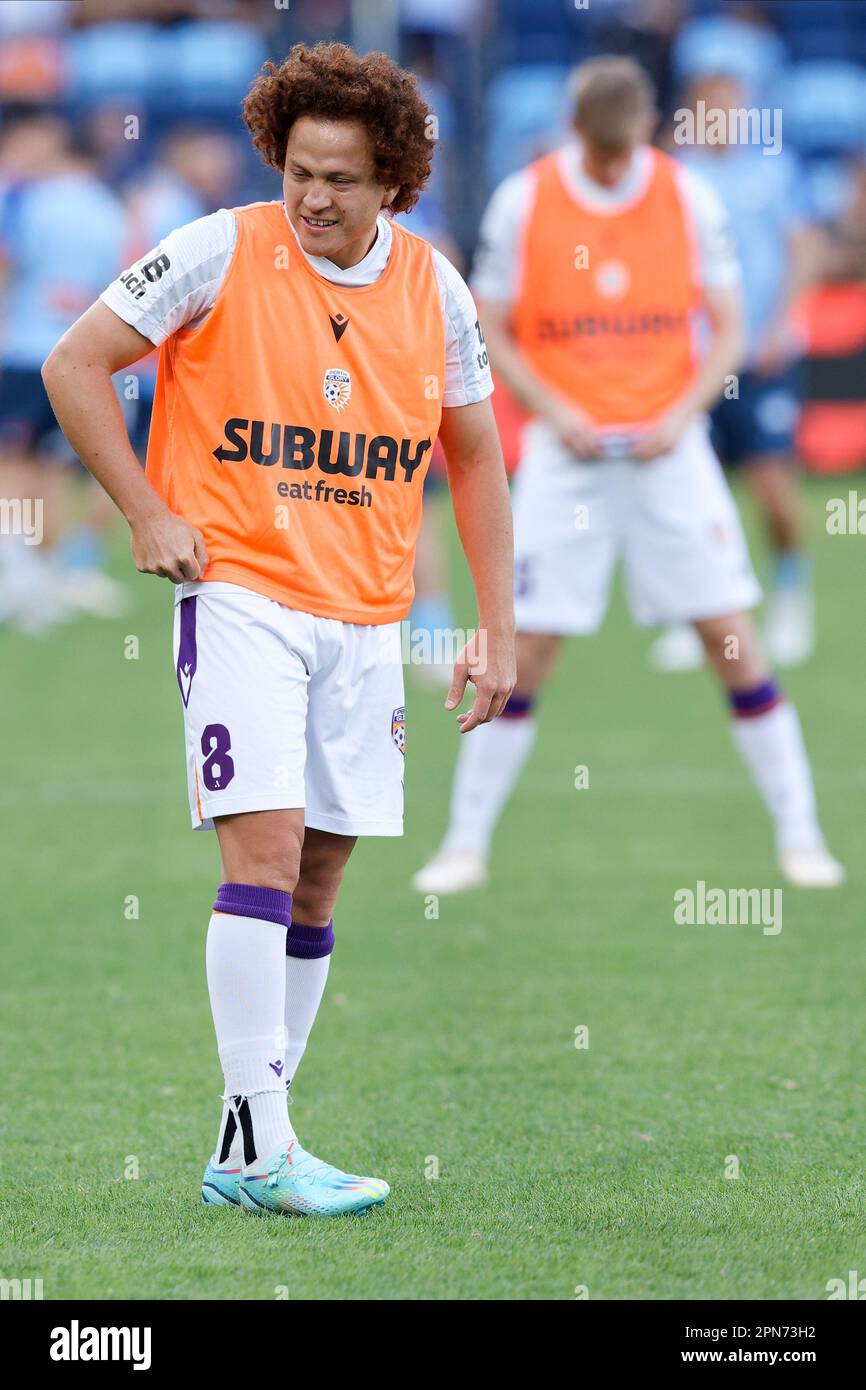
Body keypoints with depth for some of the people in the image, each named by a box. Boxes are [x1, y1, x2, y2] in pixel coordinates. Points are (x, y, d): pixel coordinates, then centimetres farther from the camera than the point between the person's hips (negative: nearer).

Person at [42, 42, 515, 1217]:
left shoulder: (434, 290, 4)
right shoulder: (222, 254, -8)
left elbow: (474, 457, 14)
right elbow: (75, 365, -2)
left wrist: (498, 629, 9)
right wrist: (149, 514, -8)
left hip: (366, 616, 5)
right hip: (240, 594, -5)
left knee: (318, 878, 5)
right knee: (266, 849, -16)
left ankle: (251, 1150, 12)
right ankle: (257, 1144, -15)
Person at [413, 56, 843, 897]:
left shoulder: (688, 199, -1)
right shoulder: (522, 203, -3)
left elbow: (727, 332, 4)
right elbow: (490, 333, 3)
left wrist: (683, 414, -11)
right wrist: (552, 412, -11)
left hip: (668, 448, 1)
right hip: (566, 453, -1)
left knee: (730, 636, -3)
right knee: (526, 648, -3)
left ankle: (799, 836, 6)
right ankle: (466, 844, 7)